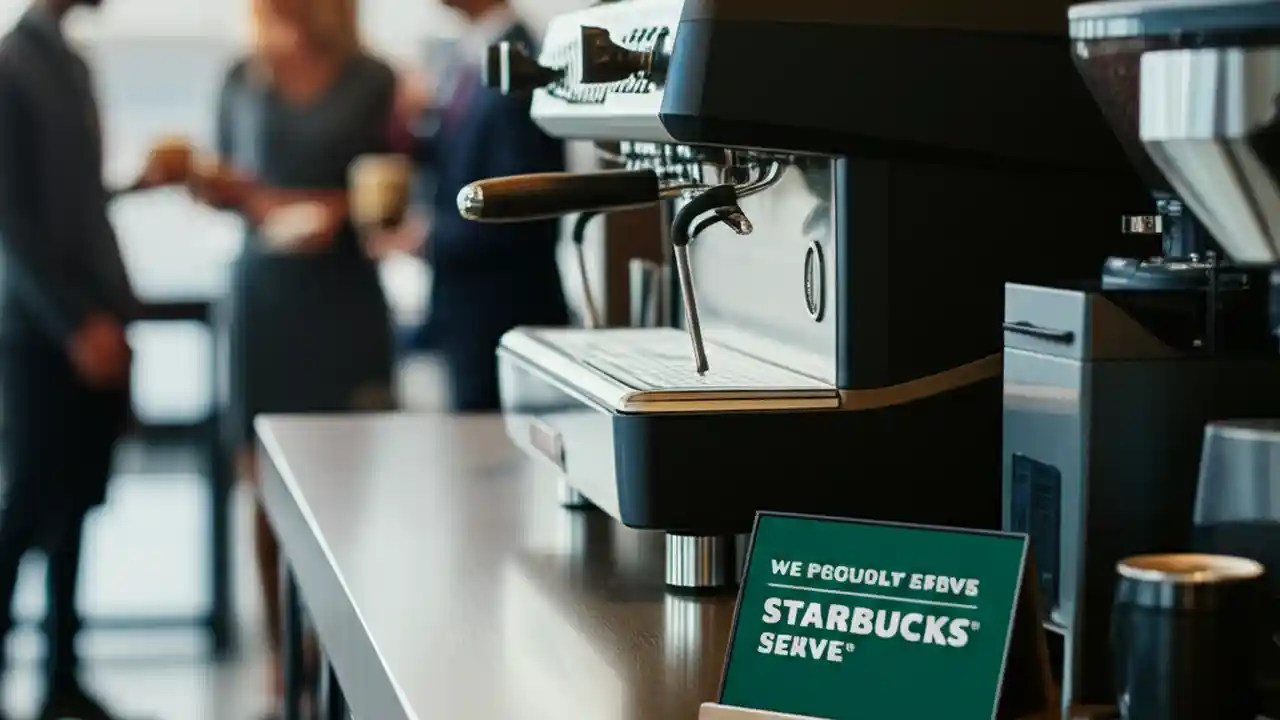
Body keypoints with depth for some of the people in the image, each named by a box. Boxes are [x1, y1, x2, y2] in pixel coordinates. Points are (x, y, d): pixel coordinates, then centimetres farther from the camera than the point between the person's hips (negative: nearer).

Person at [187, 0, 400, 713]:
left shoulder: (373, 83, 1)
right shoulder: (243, 81, 9)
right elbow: (229, 185, 15)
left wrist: (337, 212, -13)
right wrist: (221, 189, -6)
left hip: (344, 290, -2)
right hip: (266, 290, 2)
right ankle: (284, 656, 11)